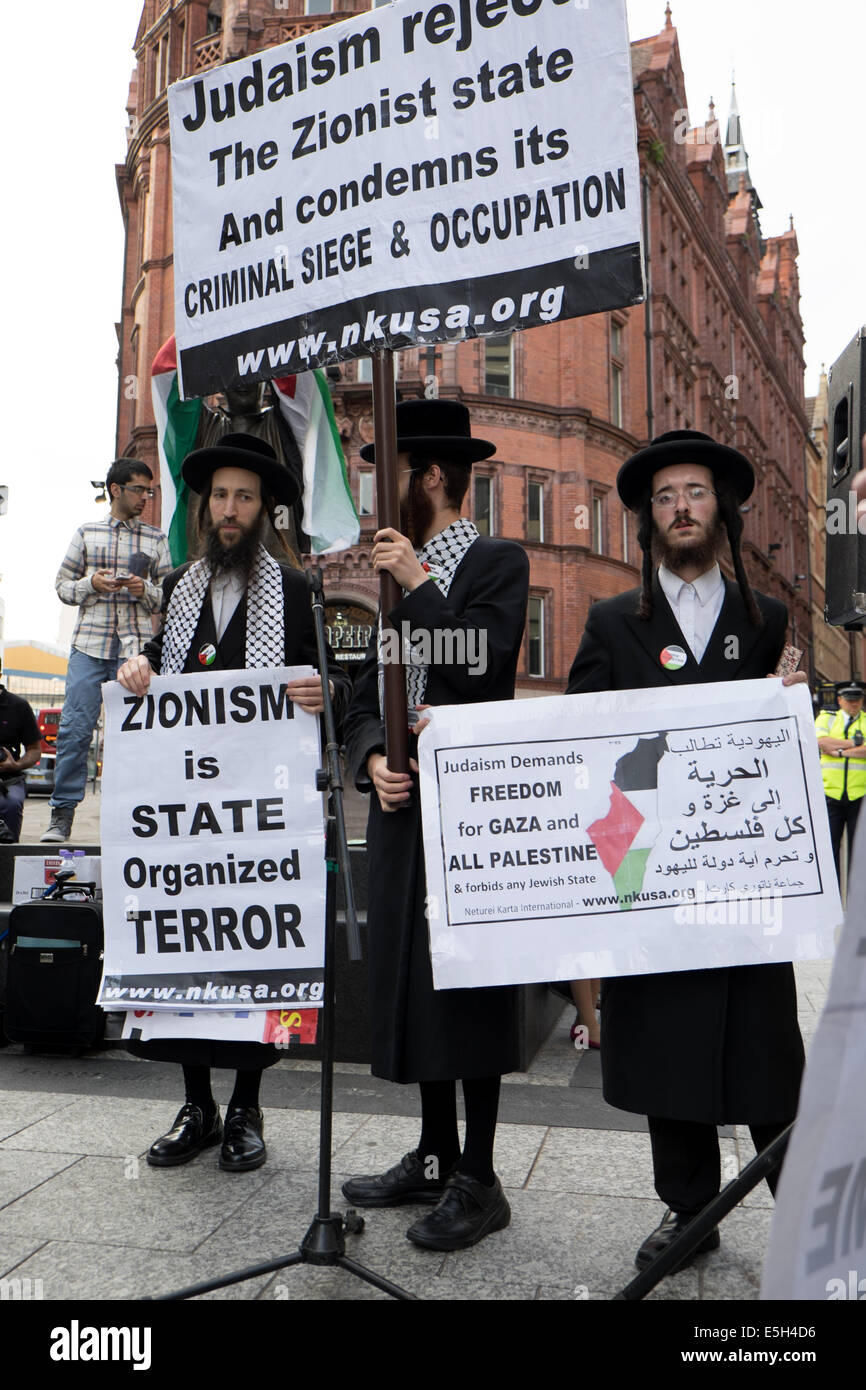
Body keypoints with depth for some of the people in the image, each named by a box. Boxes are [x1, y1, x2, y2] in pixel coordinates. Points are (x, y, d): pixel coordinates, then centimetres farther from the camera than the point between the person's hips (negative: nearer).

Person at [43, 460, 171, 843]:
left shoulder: (156, 540, 14)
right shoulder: (87, 533, 14)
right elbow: (62, 585, 14)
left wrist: (146, 589, -7)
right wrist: (91, 585, -6)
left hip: (136, 648, 0)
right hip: (90, 643, 0)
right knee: (74, 729, -5)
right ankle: (61, 815, 2)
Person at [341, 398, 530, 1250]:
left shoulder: (500, 563, -2)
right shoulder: (397, 577, 17)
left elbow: (486, 671, -18)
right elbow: (364, 699, 14)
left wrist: (420, 583, -13)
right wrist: (371, 758, -5)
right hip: (403, 802, 7)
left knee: (469, 982, -2)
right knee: (411, 979, 12)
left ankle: (478, 1182, 13)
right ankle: (435, 1157, 27)